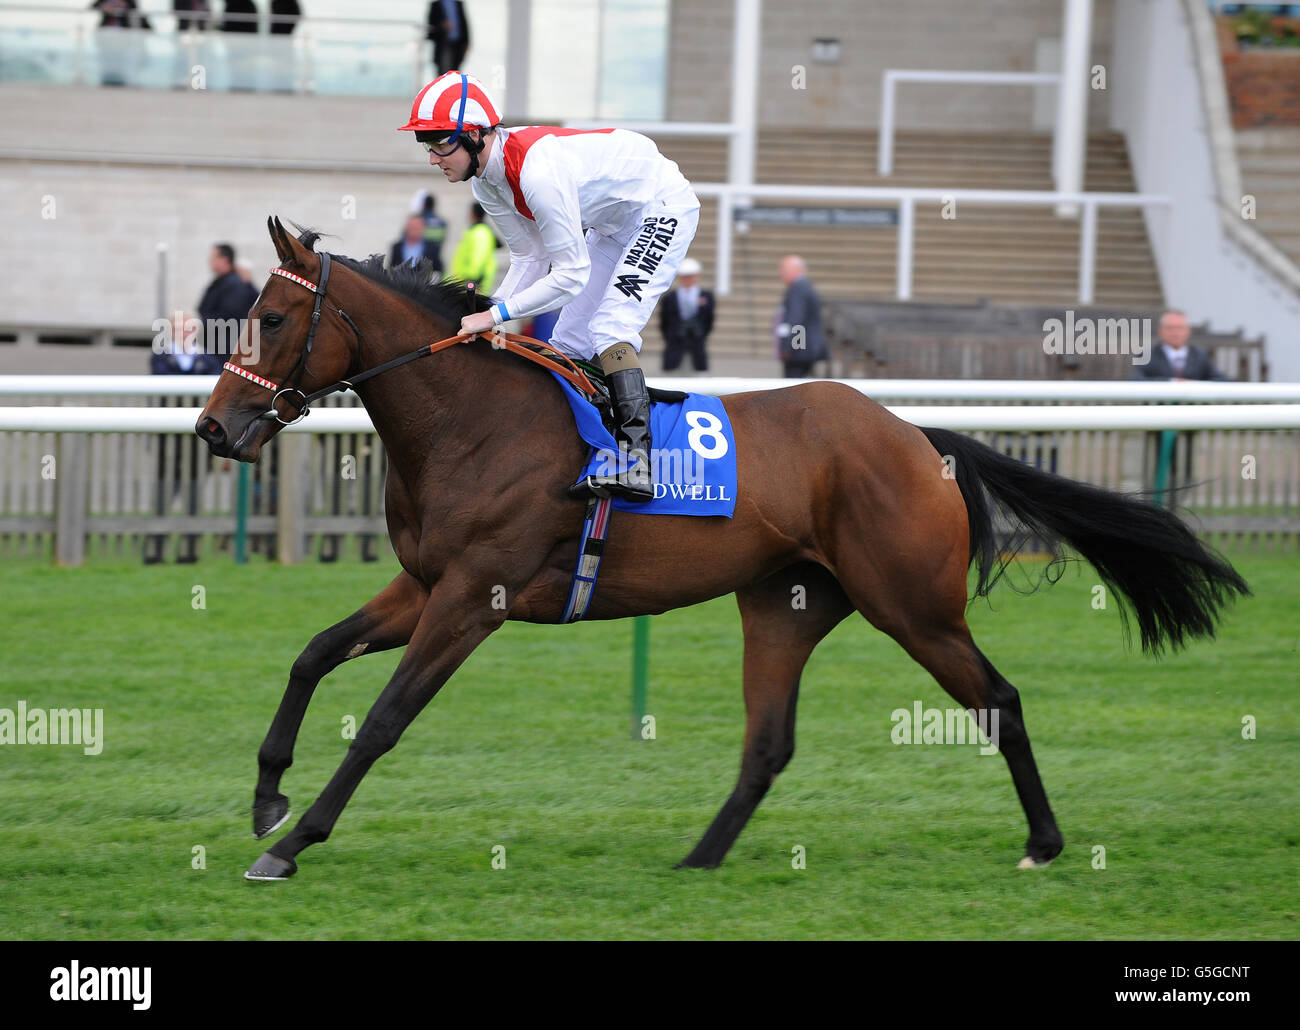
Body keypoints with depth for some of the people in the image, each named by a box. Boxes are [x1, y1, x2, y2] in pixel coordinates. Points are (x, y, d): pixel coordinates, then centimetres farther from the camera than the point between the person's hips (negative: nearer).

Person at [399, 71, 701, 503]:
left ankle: (635, 463, -32)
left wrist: (496, 314, -35)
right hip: (613, 223, 10)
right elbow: (530, 259, -4)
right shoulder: (486, 181, -9)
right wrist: (484, 314, -17)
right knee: (568, 340, 8)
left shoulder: (539, 171, -37)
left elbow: (572, 274, -34)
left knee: (609, 327, -24)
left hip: (664, 208, -10)